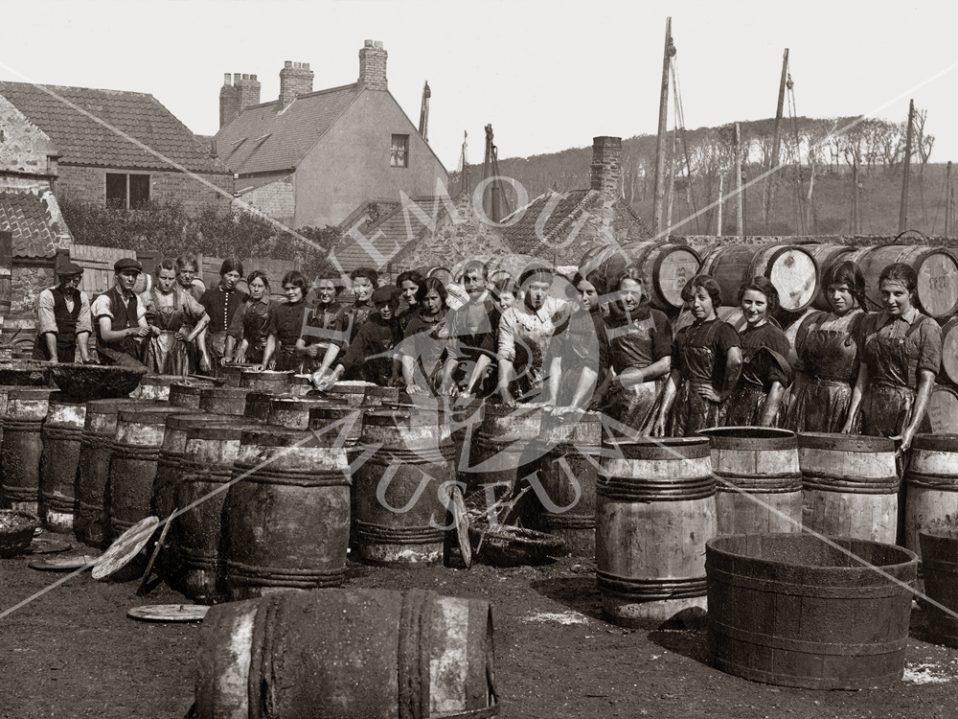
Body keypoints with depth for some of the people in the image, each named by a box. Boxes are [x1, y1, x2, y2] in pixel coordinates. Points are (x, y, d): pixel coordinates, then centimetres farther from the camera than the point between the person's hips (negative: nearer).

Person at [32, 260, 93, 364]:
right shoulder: (46, 296, -9)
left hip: (69, 355, 4)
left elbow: (83, 328, -2)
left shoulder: (82, 298, 5)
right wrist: (54, 358, -25)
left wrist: (85, 356, -15)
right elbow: (49, 328, -17)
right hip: (46, 353, -4)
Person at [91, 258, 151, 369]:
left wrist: (151, 330, -18)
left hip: (133, 353, 7)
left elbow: (143, 326, 7)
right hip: (112, 353, -7)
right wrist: (131, 331, -34)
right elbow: (105, 335, -18)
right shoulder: (105, 299, -8)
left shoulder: (136, 299, 12)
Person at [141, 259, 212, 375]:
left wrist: (190, 336, 5)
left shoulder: (182, 296, 8)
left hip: (177, 351, 2)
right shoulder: (146, 297, 2)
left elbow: (204, 318, 11)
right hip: (154, 351, -2)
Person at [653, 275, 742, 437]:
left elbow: (735, 360, -24)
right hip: (681, 405, 6)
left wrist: (722, 394, -16)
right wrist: (662, 415, 7)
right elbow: (674, 378, 14)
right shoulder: (683, 334, 16)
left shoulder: (723, 330, -4)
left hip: (708, 405, -6)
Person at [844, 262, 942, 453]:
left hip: (908, 412, -4)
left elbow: (927, 382, -10)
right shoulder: (871, 323, 10)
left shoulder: (926, 328, -4)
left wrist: (912, 429, -18)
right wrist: (851, 418, 4)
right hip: (873, 412, 4)